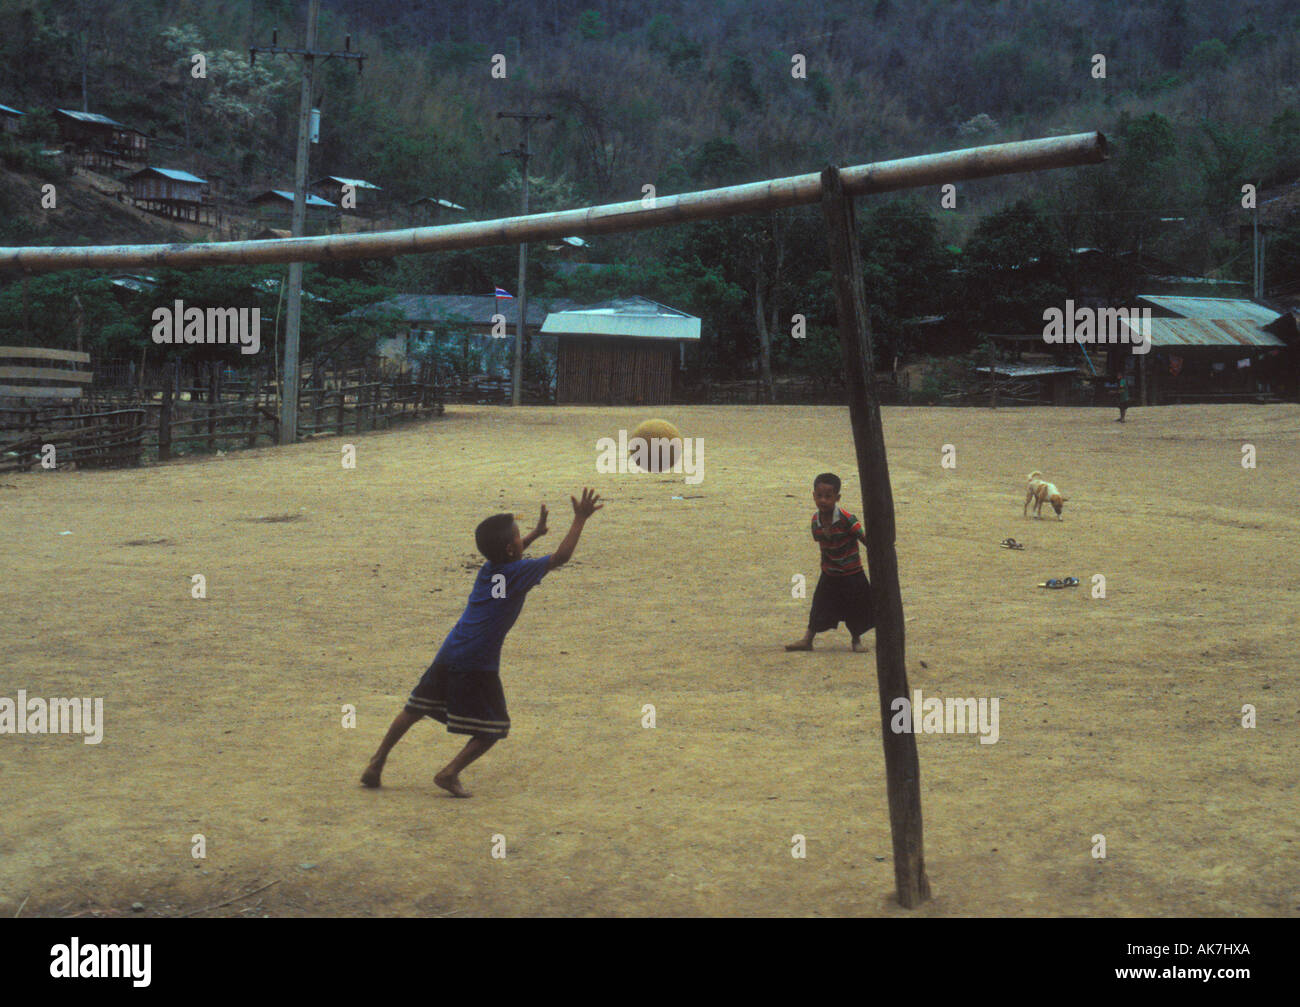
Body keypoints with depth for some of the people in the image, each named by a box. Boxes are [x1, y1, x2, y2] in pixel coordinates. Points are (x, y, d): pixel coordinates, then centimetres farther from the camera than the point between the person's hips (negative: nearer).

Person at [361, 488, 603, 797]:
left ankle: (377, 762, 19)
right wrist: (580, 520, -2)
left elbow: (508, 557, 37)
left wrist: (536, 533, 40)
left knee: (415, 710, 17)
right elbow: (561, 556, -9)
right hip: (478, 666, -7)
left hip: (448, 655, 7)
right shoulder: (518, 573, -9)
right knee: (494, 728, 6)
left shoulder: (488, 569, 12)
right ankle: (450, 773, -3)